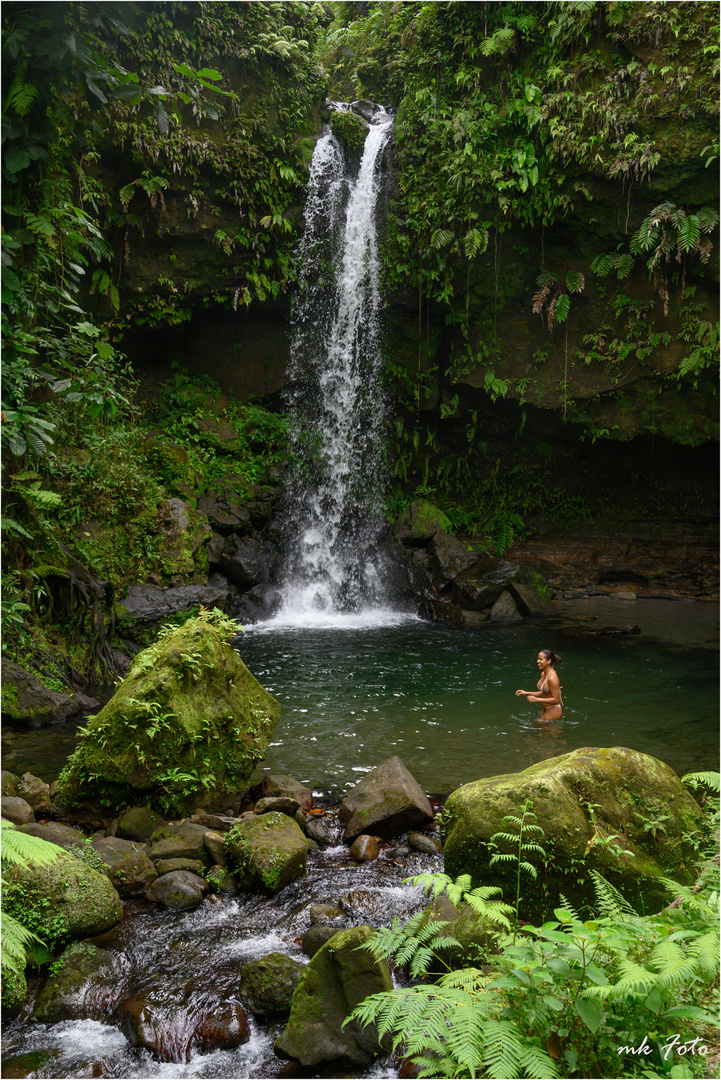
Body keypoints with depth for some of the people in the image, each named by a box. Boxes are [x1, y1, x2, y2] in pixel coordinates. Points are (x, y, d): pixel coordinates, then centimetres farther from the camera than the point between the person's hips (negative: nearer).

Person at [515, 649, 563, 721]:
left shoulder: (552, 678, -26)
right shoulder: (543, 674, 3)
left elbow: (555, 699, -23)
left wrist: (536, 699, -26)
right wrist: (526, 693, 9)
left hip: (554, 710, -9)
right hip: (546, 710, 9)